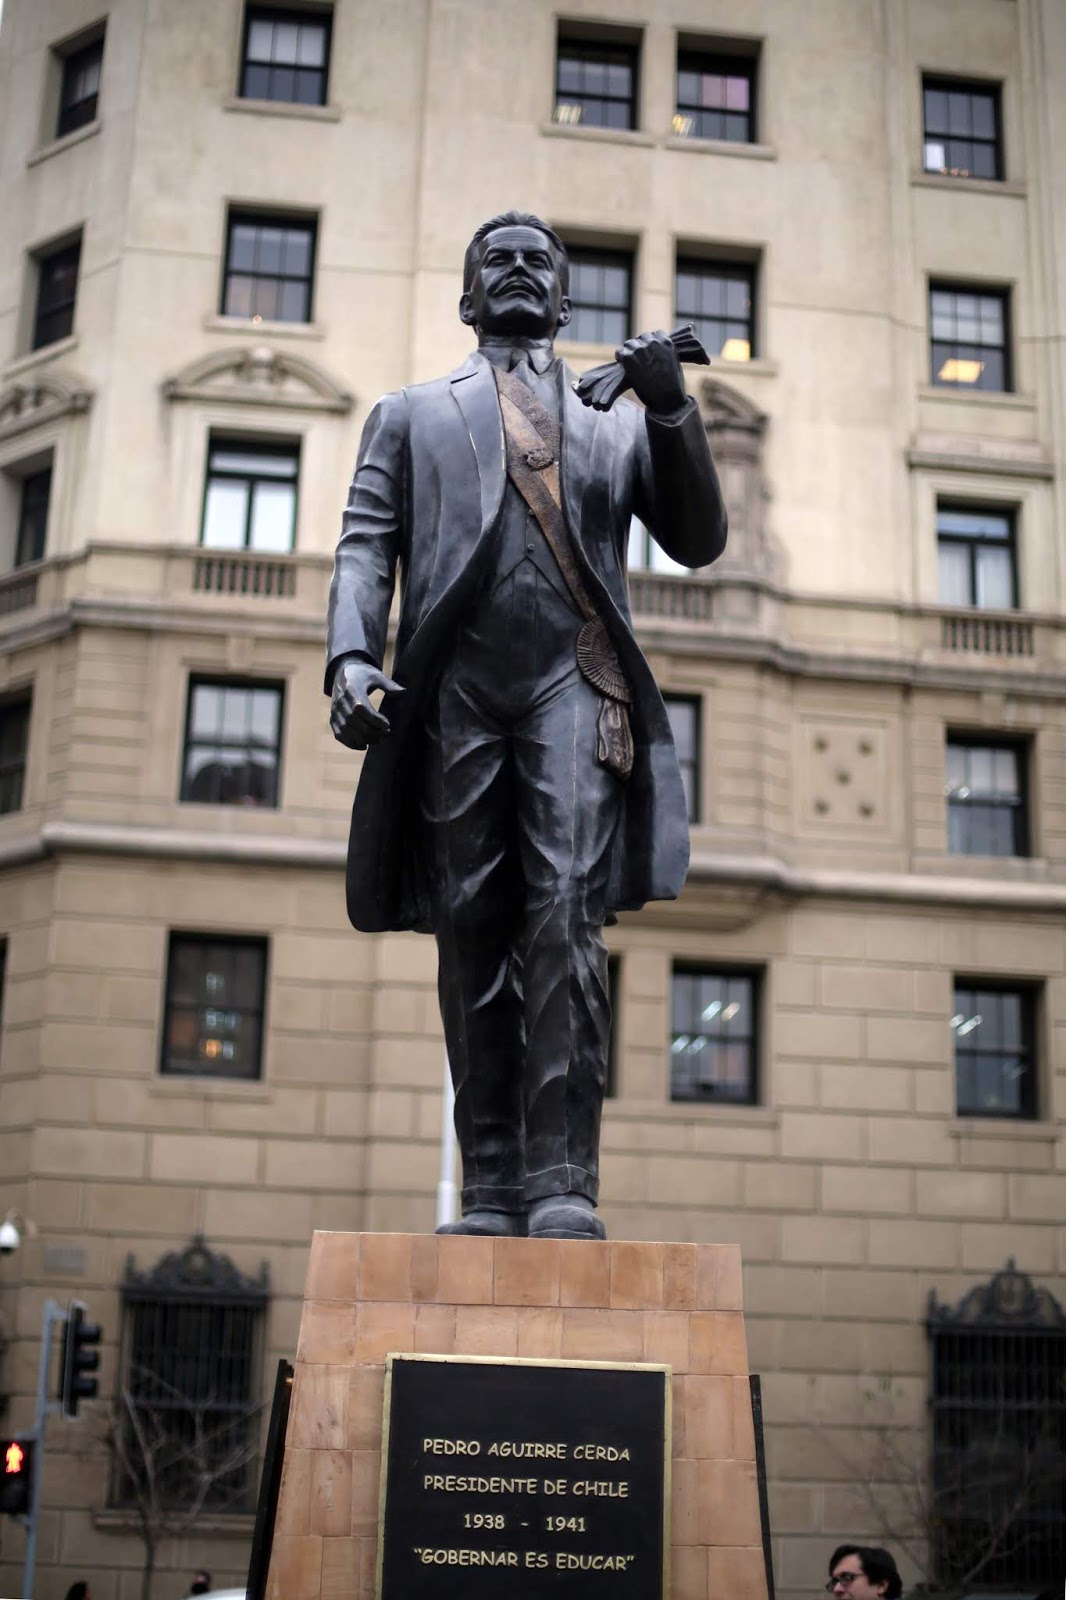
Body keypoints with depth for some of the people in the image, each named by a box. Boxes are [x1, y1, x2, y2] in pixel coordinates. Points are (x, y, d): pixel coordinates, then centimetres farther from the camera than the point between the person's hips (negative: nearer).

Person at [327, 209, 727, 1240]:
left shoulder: (618, 422, 25)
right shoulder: (410, 415, 24)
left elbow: (697, 543, 15)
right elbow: (367, 544, 12)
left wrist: (672, 412, 1)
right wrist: (350, 655, -7)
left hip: (572, 680, 0)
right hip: (454, 687, 1)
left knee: (565, 916, -14)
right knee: (472, 937, -3)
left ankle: (562, 1181, -14)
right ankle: (489, 1190, 1)